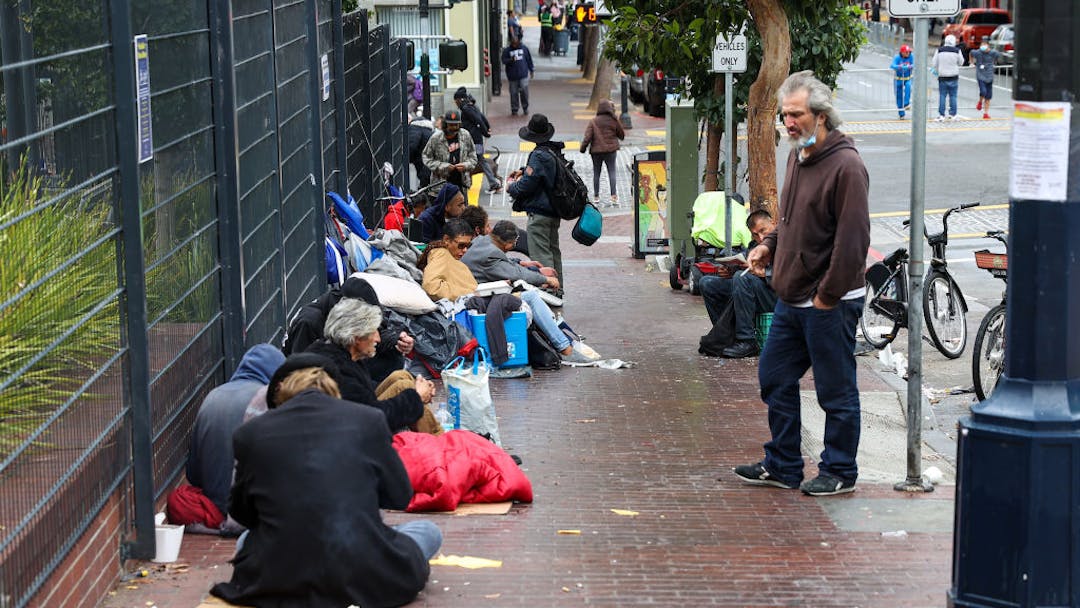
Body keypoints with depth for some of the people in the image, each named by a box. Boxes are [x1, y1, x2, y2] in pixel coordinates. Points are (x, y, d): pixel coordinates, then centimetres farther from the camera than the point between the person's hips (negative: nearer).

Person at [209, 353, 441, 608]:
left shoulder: (250, 433, 2)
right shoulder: (368, 419, 0)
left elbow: (242, 513, 17)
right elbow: (400, 497, 12)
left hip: (277, 581, 2)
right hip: (362, 579, -2)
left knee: (247, 539, 37)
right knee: (429, 531, 27)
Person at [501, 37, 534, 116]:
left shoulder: (524, 49, 6)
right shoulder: (507, 50, 2)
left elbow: (529, 59, 14)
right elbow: (504, 61, -4)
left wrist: (531, 70, 16)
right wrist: (510, 60, -23)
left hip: (523, 75, 0)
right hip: (512, 76, 0)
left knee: (524, 90, -8)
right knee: (514, 93, 3)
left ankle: (525, 108, 11)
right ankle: (514, 110, 16)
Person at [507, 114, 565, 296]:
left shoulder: (539, 155, -21)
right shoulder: (554, 150, 7)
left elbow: (527, 185, -22)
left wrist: (511, 187, -3)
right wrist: (523, 170, 17)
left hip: (539, 213, -10)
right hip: (554, 211, 10)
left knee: (540, 255, -7)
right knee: (553, 250, 19)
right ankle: (557, 290, 26)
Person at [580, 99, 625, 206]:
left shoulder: (593, 121, -6)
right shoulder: (614, 120, -5)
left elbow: (588, 136, -9)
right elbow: (622, 135, 4)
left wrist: (583, 147, 0)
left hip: (596, 150, 0)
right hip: (610, 149, 0)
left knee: (596, 173, 10)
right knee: (611, 172, 1)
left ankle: (596, 197, 14)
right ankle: (613, 196, -10)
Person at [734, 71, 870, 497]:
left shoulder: (846, 166, -17)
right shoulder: (798, 157, 12)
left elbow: (852, 239, -20)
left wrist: (828, 295, -18)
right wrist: (769, 246, 9)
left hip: (829, 305, -9)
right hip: (791, 299, 9)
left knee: (836, 392, 3)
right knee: (775, 380, 14)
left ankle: (839, 472, 15)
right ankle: (783, 466, 26)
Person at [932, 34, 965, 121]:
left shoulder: (939, 50, -2)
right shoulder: (957, 51, -6)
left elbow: (935, 63, 2)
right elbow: (961, 62, 5)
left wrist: (936, 71, 19)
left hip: (942, 76, 0)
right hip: (953, 76, 0)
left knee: (942, 96, 4)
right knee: (953, 96, 6)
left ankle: (941, 115, 2)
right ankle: (952, 114, 7)